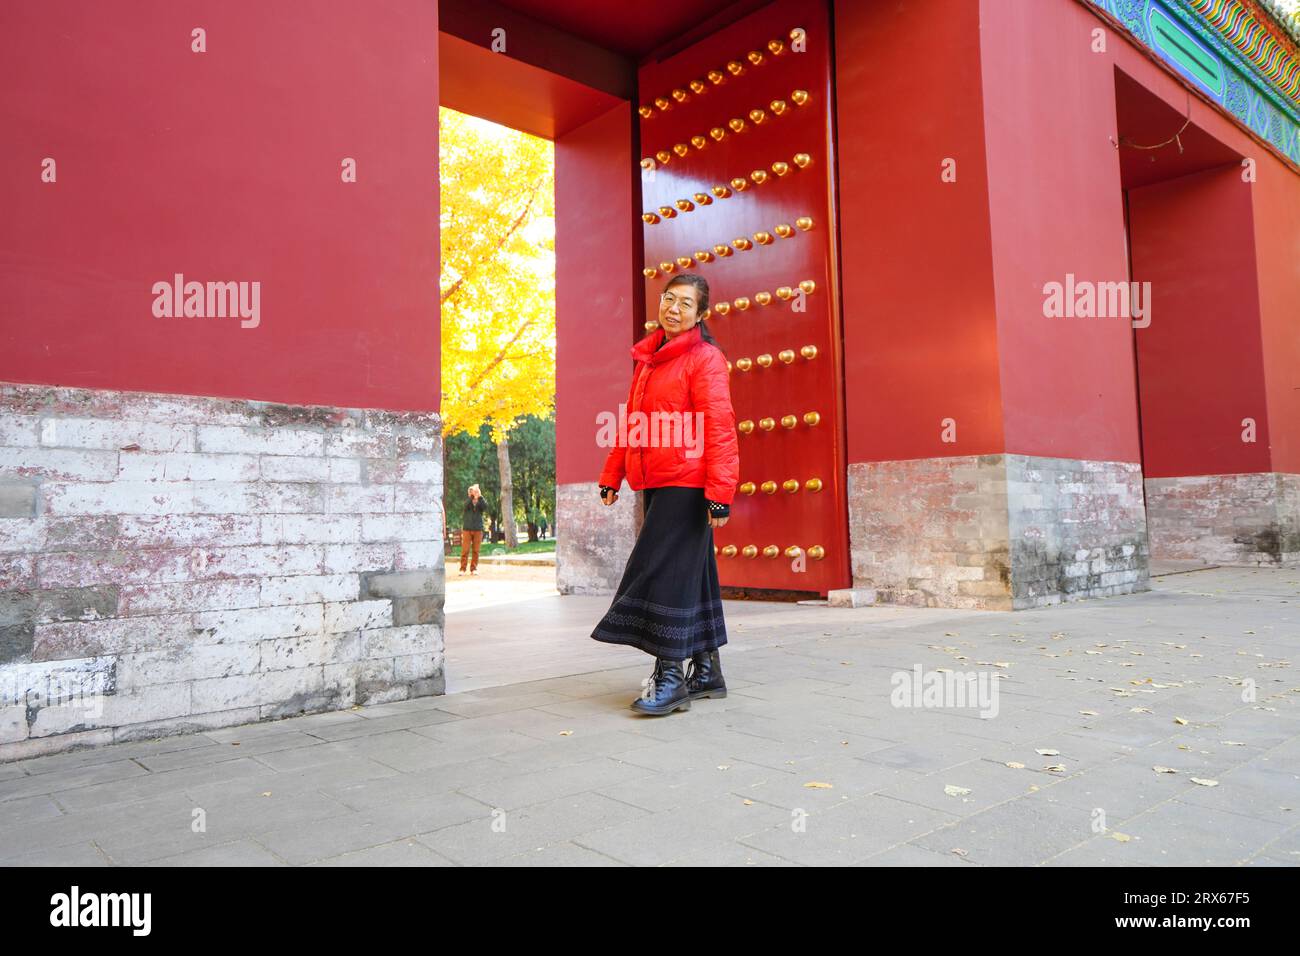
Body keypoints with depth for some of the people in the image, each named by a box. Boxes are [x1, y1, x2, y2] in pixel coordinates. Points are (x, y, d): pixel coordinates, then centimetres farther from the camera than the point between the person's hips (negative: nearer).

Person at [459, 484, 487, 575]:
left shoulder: (480, 503, 8)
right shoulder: (467, 502, 5)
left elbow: (485, 507, -14)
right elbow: (466, 505, -18)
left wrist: (480, 496, -21)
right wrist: (472, 496, -27)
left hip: (478, 530, 1)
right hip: (467, 529, -1)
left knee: (476, 550, 1)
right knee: (465, 550, -4)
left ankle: (474, 568, 8)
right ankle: (462, 569, 0)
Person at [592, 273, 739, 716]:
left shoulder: (705, 358, -7)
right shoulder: (648, 357, 17)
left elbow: (719, 428, -14)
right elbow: (632, 421, 22)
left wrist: (719, 492, -21)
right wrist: (612, 475, 21)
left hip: (687, 484, -8)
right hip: (656, 482, 8)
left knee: (668, 575, -7)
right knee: (691, 575, 12)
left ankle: (671, 676, 2)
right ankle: (707, 672, 22)